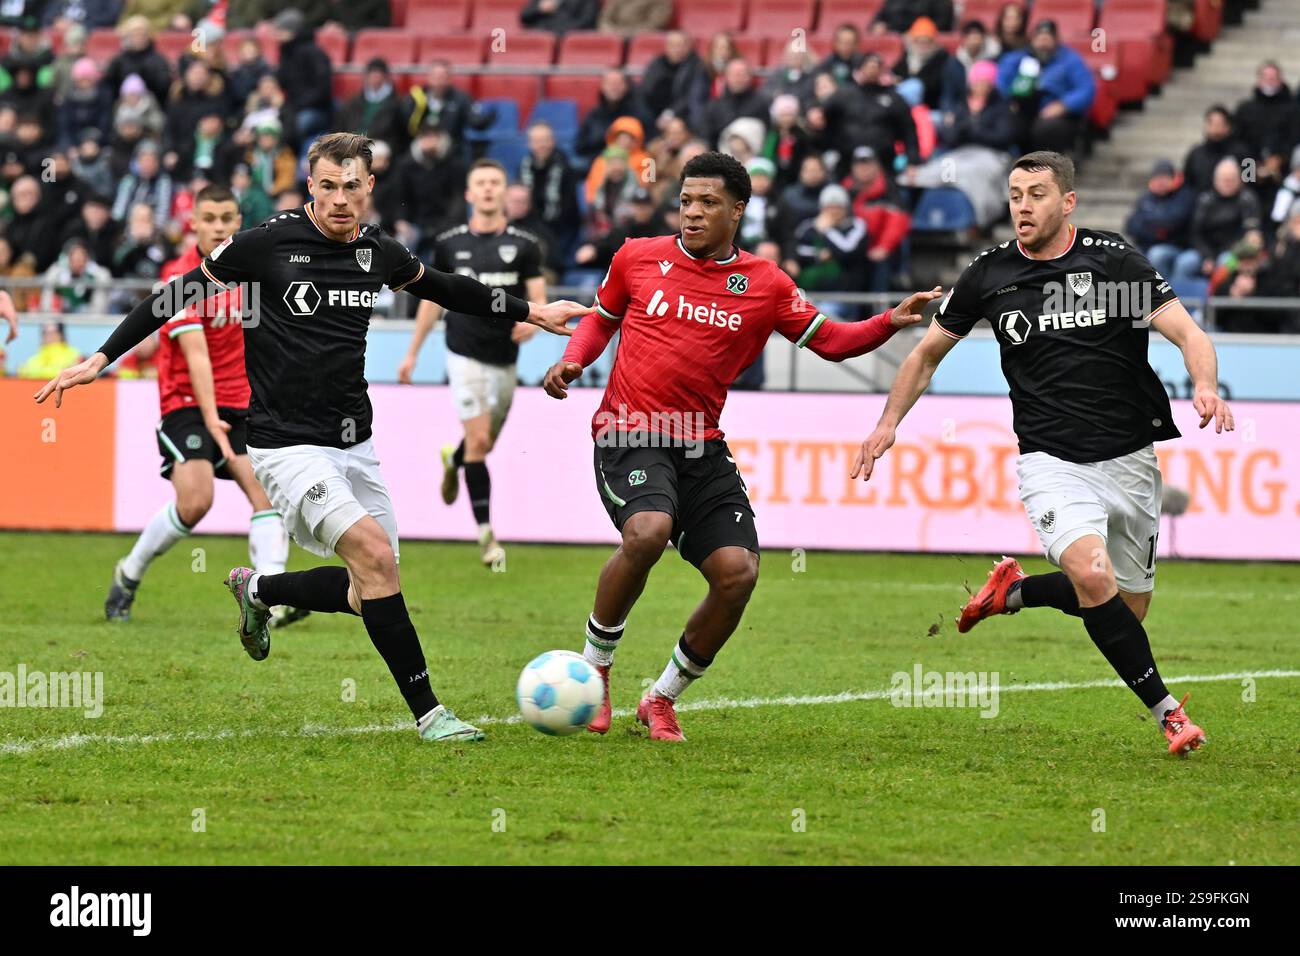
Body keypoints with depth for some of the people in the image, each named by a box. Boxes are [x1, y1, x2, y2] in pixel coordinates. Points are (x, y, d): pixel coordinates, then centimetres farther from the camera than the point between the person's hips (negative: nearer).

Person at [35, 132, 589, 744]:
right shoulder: (267, 243, -11)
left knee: (371, 589, 4)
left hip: (354, 446, 7)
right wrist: (100, 360, -3)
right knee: (375, 554, -22)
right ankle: (427, 712, -14)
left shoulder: (379, 252, 5)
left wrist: (529, 313, 31)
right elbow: (179, 295, -2)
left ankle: (257, 590, 31)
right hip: (287, 445, -6)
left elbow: (442, 289, 25)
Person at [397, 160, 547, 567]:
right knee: (478, 441, -13)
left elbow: (539, 298, -2)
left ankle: (453, 460, 52)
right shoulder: (449, 243, 1)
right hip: (465, 354, -2)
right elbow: (433, 298, 11)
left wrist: (532, 319, -26)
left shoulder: (524, 244, 0)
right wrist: (413, 352, 12)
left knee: (486, 443, 16)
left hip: (505, 358, 2)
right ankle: (485, 532, -9)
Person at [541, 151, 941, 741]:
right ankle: (593, 668, -9)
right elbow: (602, 317, 21)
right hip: (629, 433, -3)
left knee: (738, 572, -11)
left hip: (701, 448, 3)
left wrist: (891, 322, -3)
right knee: (647, 531, -32)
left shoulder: (765, 285, 6)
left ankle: (663, 699, 10)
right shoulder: (638, 258, 5)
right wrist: (573, 360, 3)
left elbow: (829, 340, 13)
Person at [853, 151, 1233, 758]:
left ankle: (1014, 591, 34)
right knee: (1093, 576, -26)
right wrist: (889, 422, 7)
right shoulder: (989, 276, 0)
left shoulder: (1114, 261, -5)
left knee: (1129, 609, 8)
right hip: (1052, 462, -1)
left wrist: (1206, 388, -30)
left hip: (1130, 460, 1)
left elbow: (1187, 333, -10)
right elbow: (928, 352, 15)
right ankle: (1166, 712, -14)